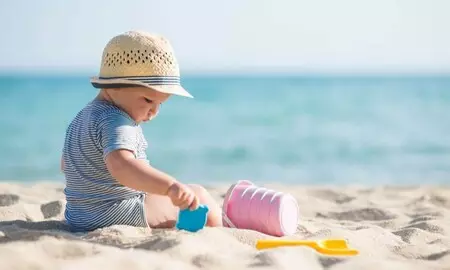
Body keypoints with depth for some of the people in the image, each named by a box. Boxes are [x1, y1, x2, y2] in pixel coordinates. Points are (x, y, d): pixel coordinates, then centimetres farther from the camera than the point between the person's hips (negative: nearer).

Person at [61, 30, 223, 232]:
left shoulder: (83, 117, 12)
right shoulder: (116, 122, -23)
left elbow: (66, 165, 26)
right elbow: (120, 165, -43)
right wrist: (171, 186, -55)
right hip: (118, 217, -11)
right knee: (198, 196, -1)